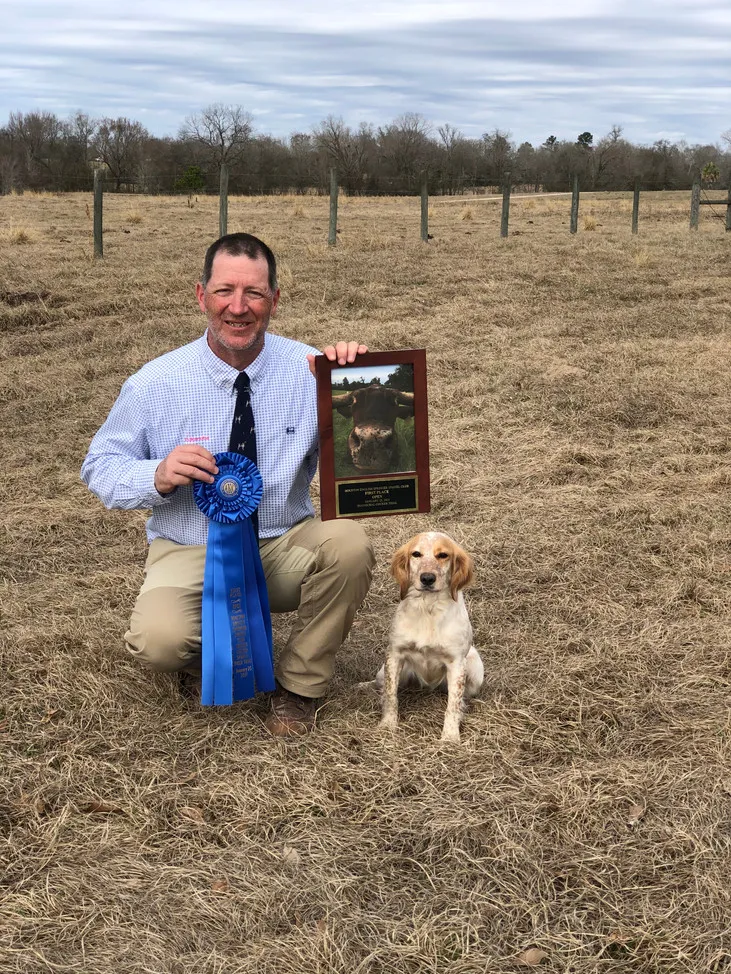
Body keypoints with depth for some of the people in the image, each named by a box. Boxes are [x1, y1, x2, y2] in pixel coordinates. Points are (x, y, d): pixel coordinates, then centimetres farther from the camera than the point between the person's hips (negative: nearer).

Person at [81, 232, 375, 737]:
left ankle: (299, 685, -5)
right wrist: (157, 476, -19)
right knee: (161, 639, -31)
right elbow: (100, 465, 3)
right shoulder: (156, 383, -6)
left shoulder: (308, 370, -6)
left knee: (349, 543, -31)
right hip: (191, 551, -1)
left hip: (286, 548, 1)